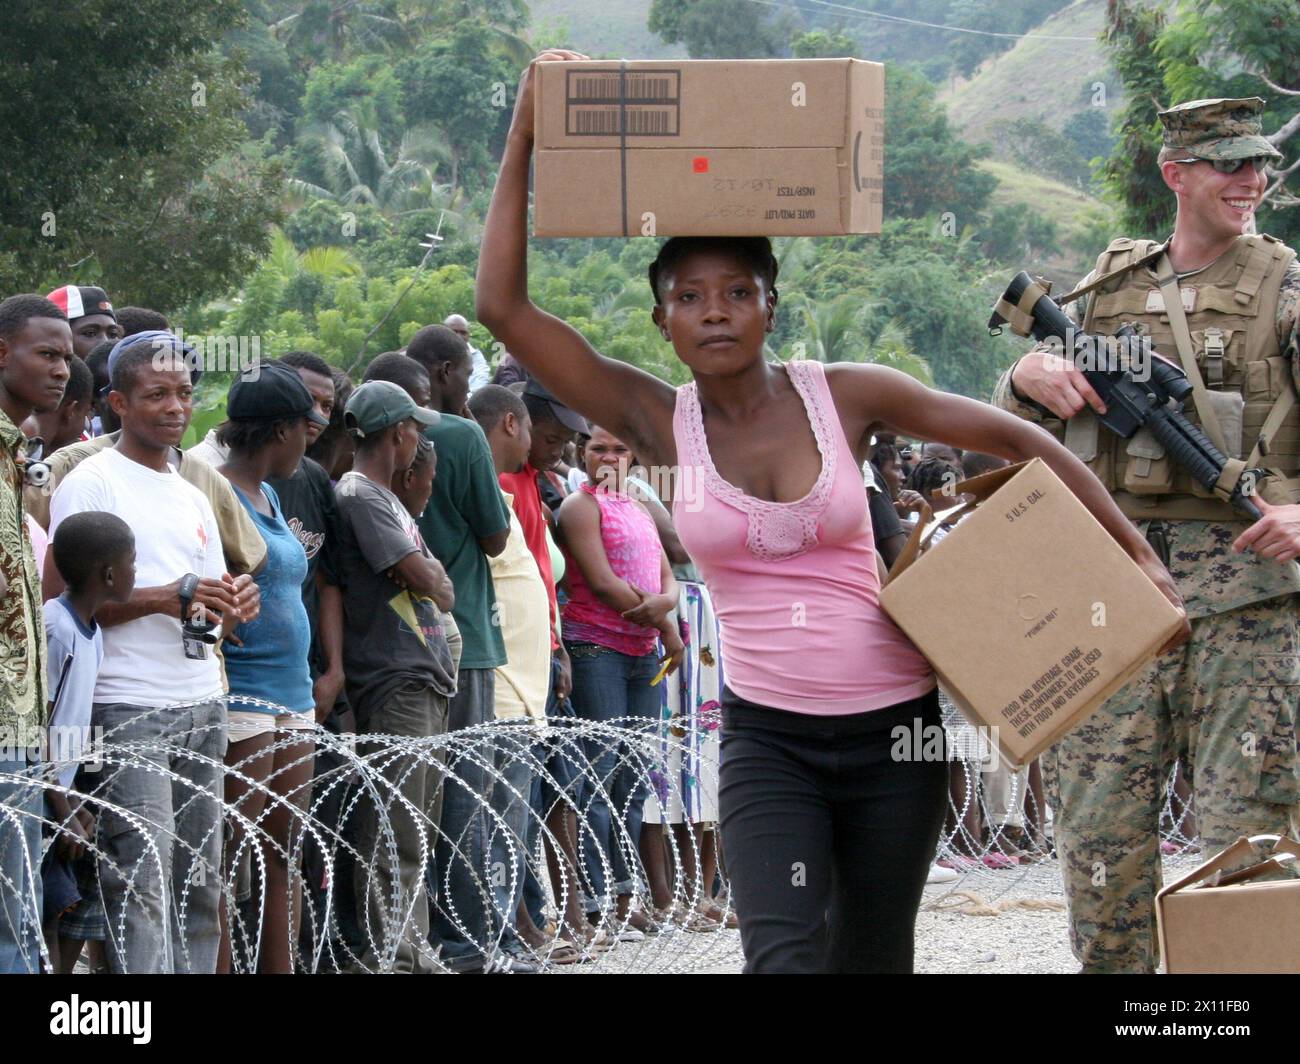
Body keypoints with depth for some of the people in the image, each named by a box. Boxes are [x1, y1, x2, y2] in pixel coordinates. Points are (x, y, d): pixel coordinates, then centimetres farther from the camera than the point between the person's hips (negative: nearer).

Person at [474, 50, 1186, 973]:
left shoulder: (845, 396, -3)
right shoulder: (661, 424, -2)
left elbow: (1016, 442, 5)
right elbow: (505, 308, -7)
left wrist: (1137, 553, 4)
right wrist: (524, 140, -9)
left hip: (894, 728, 1)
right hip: (767, 737, -1)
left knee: (871, 962, 8)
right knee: (786, 955, -23)